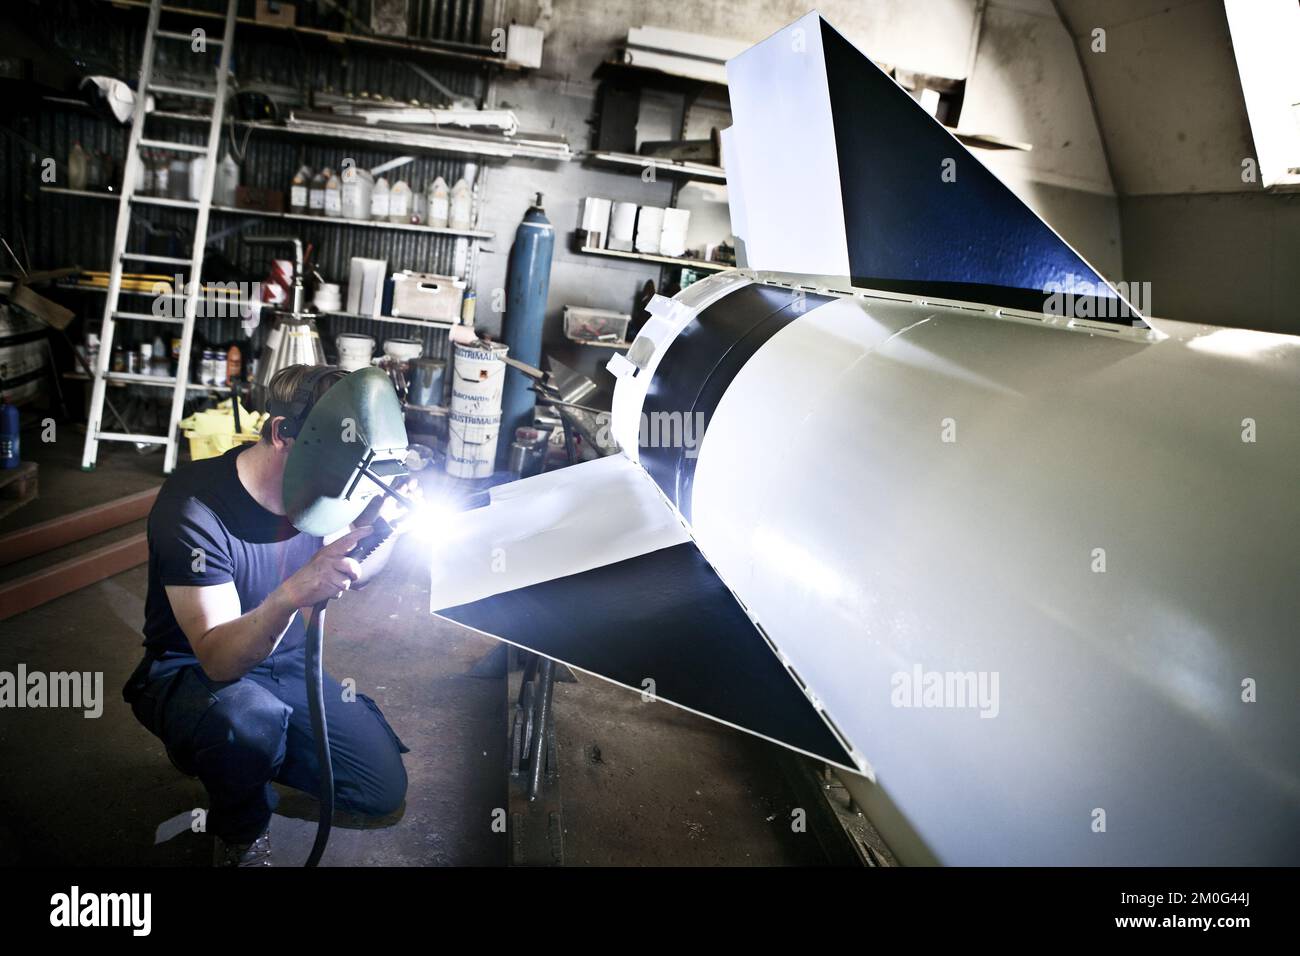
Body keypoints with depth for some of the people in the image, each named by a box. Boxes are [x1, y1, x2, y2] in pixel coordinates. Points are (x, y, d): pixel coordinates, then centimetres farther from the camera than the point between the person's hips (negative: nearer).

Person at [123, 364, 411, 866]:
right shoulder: (195, 505, -28)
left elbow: (353, 572, 7)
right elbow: (219, 659, -34)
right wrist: (294, 593, -54)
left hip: (283, 664, 6)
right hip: (191, 672, -6)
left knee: (384, 787, -4)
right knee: (249, 717, -40)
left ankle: (227, 746, 17)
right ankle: (241, 835, -5)